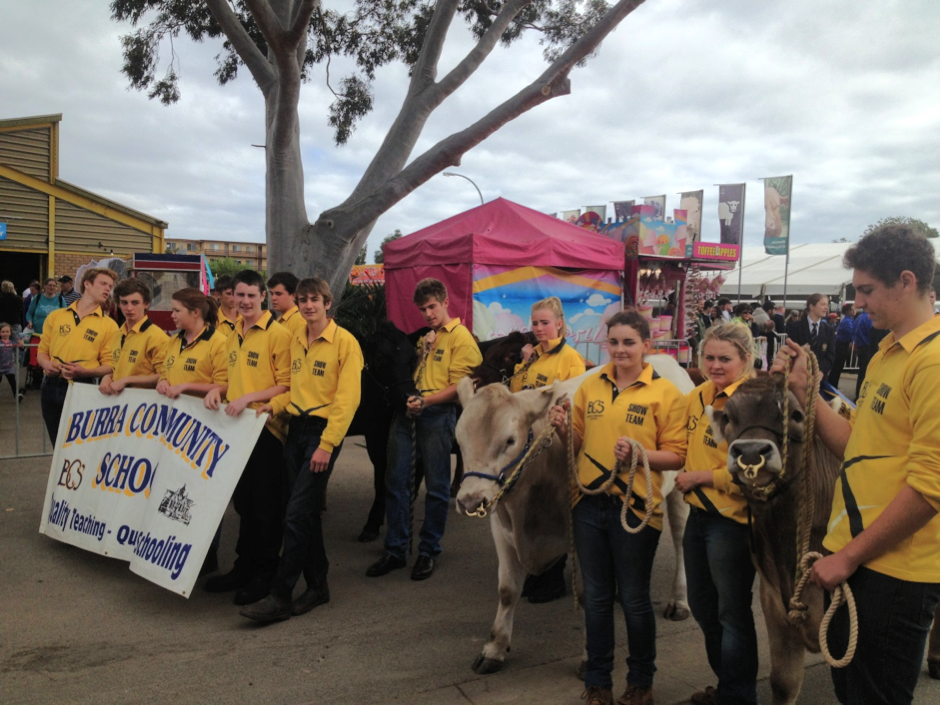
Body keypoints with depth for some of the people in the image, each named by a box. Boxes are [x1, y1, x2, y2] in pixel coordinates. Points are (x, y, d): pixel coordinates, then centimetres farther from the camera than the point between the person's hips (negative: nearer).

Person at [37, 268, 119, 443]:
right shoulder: (55, 317, 10)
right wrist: (47, 365, -8)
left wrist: (85, 371, -20)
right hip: (51, 387, 3)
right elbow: (42, 351, 14)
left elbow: (109, 365, -3)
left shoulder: (109, 325, 0)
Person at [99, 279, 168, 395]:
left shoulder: (155, 335, -12)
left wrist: (126, 380, -14)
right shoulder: (118, 334, 12)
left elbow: (164, 377, -14)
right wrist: (107, 377, 4)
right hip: (116, 395, 6)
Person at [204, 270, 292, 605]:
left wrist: (250, 398, -22)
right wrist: (219, 391, 3)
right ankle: (244, 566, 30)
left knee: (266, 503, 2)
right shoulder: (233, 335, 13)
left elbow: (286, 385, -14)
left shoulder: (277, 333, -11)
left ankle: (266, 574, 15)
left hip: (266, 427, -7)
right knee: (243, 500, 16)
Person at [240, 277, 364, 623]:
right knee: (306, 511, 11)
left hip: (323, 430, -7)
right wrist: (276, 404, 1)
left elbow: (347, 398, -13)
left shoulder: (344, 341, -9)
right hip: (295, 428, 7)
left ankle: (280, 596, -1)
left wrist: (327, 444, -17)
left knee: (297, 513, -8)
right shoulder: (295, 340, 12)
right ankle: (317, 585, 24)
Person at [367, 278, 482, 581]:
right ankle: (395, 550, 18)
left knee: (436, 486, 4)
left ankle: (428, 552, 16)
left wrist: (425, 401, -21)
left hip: (437, 414, -7)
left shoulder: (461, 337, -3)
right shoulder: (423, 336, 19)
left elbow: (460, 387, -11)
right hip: (406, 411, 7)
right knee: (396, 481, 7)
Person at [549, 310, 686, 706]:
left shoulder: (665, 392, -7)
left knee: (634, 599, 11)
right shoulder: (590, 387, 5)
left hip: (635, 508, -4)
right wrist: (563, 430, -9)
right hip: (589, 506, 4)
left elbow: (676, 456, -7)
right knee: (596, 597, 15)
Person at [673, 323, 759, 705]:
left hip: (732, 521, -8)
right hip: (698, 515, 8)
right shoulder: (698, 396, 5)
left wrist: (700, 477, -16)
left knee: (732, 612, 9)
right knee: (702, 606, 20)